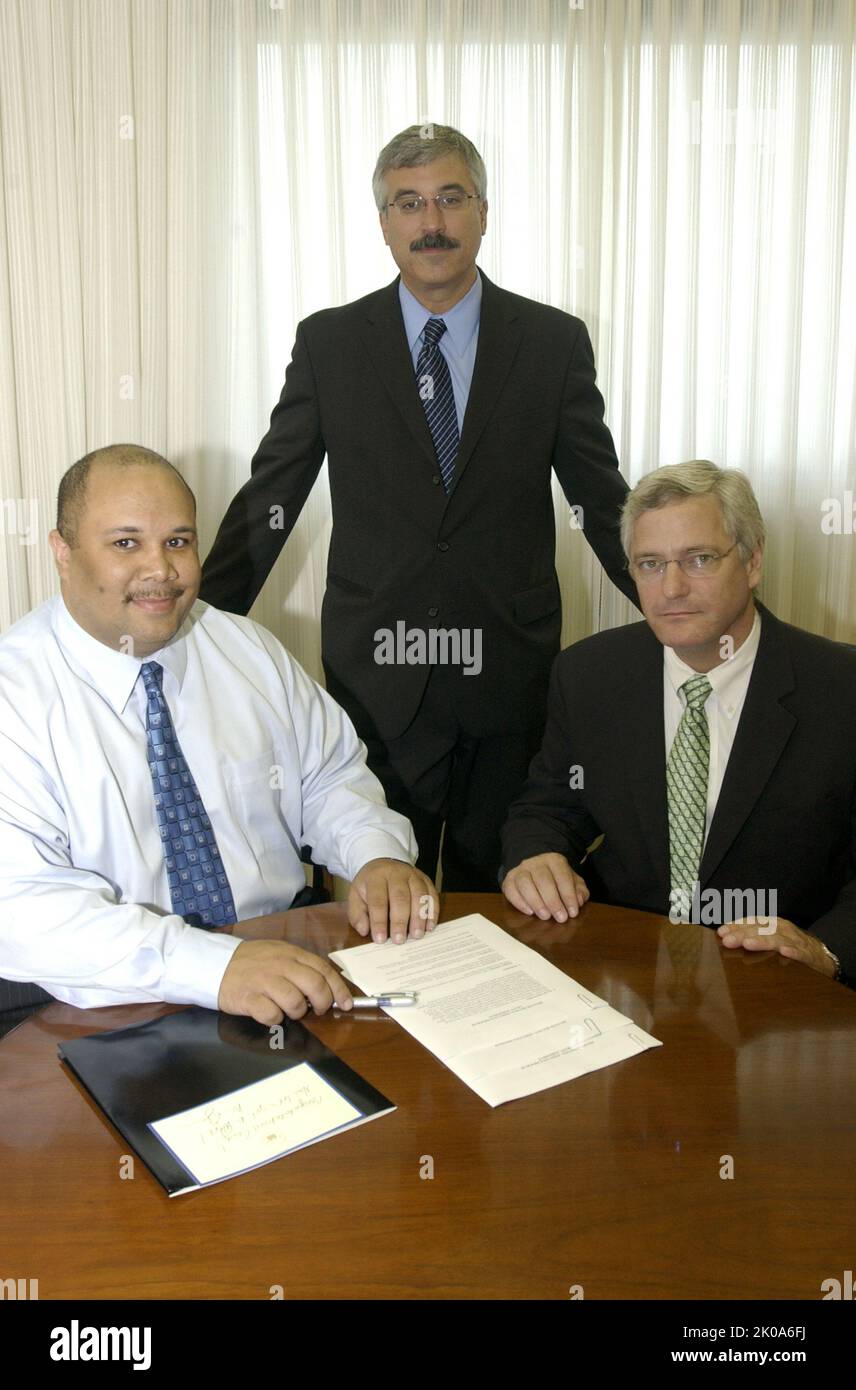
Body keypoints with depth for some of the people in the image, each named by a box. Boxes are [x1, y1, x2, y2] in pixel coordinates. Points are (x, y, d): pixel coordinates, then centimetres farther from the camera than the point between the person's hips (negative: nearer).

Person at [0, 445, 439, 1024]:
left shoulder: (250, 650, 5)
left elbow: (333, 777, 13)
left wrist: (378, 856, -11)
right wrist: (213, 965, -34)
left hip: (288, 968, 3)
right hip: (114, 1015, -2)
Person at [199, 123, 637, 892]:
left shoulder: (554, 342, 2)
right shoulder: (328, 343, 2)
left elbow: (603, 501, 6)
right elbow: (268, 500, 2)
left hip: (510, 676, 1)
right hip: (376, 675, 0)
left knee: (494, 896, 14)